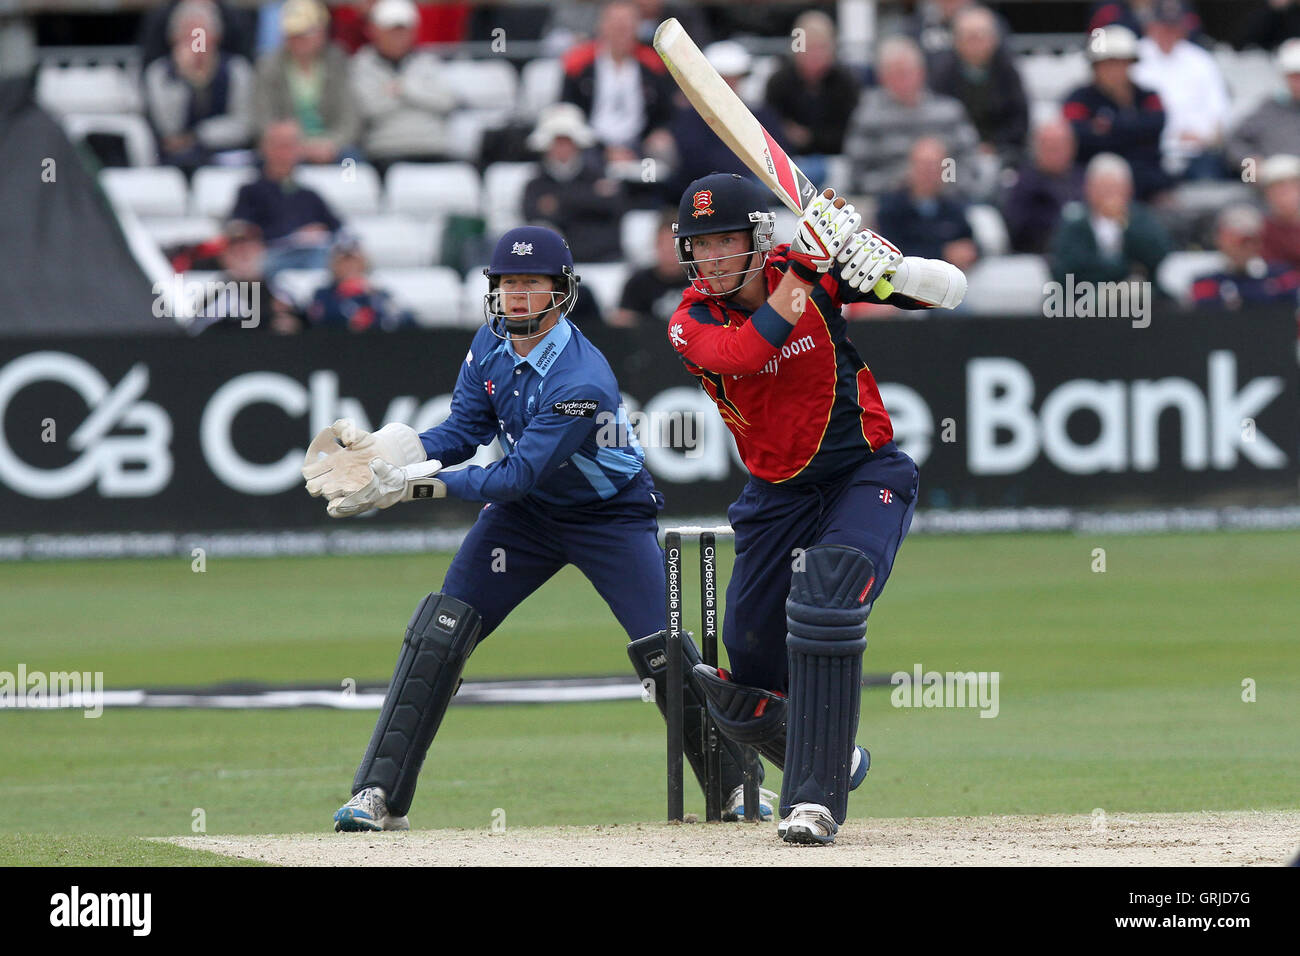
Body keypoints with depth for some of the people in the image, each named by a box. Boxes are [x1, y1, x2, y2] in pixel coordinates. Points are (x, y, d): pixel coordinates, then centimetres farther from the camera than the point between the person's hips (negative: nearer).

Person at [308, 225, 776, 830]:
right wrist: (397, 451, -25)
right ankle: (379, 797, -8)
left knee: (664, 655, -14)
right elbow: (464, 429, -5)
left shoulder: (584, 383, -32)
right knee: (436, 636, -9)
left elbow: (517, 475, -32)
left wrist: (414, 483, -36)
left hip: (612, 516, -5)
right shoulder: (490, 346, -9)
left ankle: (737, 787, 7)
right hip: (524, 514, 5)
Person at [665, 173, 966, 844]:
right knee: (751, 659, 7)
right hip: (777, 497, 4)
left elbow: (950, 290, -13)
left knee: (823, 601, -30)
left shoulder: (814, 272, -11)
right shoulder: (692, 322, -9)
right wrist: (803, 264, -36)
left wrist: (879, 265, -33)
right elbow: (743, 351, -33)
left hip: (866, 476, -4)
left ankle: (816, 799, -28)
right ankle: (834, 759, 40)